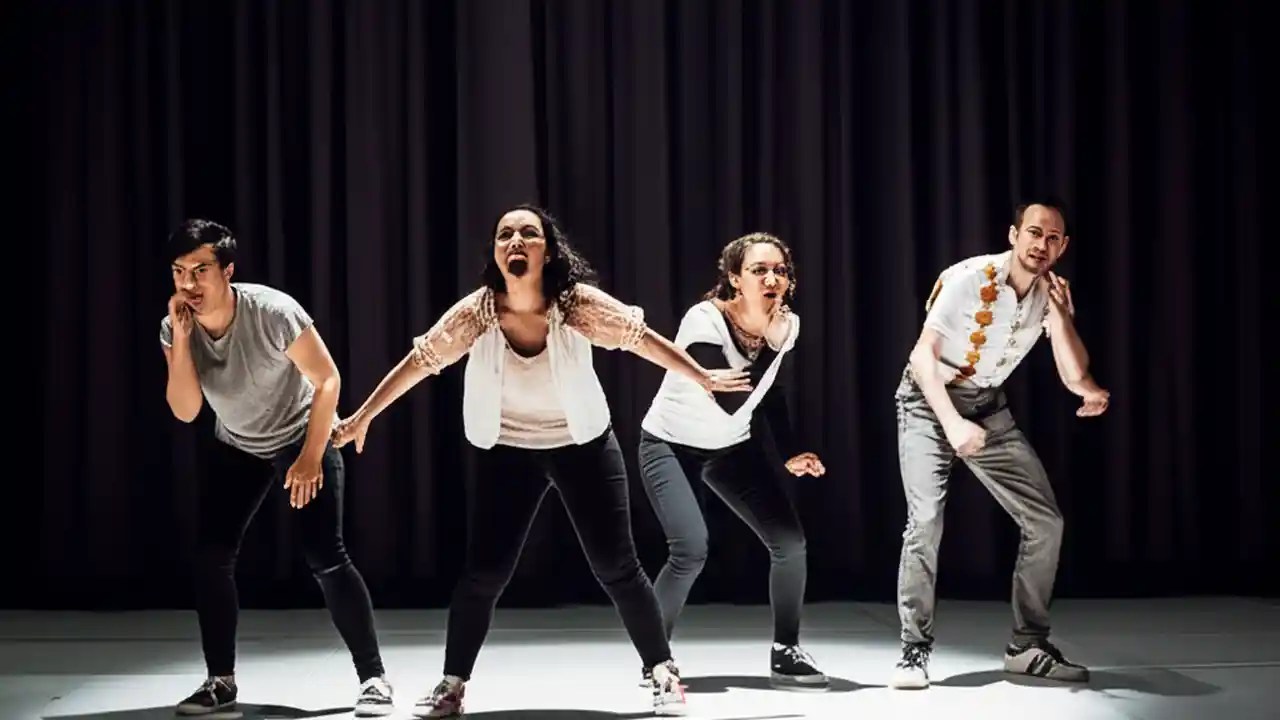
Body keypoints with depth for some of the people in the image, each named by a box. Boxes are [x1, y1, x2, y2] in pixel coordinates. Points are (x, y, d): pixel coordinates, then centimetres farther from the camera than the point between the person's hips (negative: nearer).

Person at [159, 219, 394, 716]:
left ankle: (373, 678, -6)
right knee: (211, 556, -6)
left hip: (304, 436, -5)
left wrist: (311, 458, -21)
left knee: (325, 558, -15)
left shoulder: (272, 312, -29)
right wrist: (182, 336, -30)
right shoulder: (173, 327, -15)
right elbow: (185, 411, -21)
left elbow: (327, 380, -20)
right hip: (238, 447, 5)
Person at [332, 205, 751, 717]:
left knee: (616, 566, -3)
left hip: (583, 445, -1)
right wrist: (361, 418, -4)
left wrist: (703, 378, -4)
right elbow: (418, 362, -9)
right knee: (484, 571, -4)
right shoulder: (476, 313, -19)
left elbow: (643, 339, -11)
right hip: (508, 452, 1)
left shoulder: (578, 304, -21)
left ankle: (663, 672, 13)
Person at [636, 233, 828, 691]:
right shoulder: (704, 322, -28)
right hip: (670, 445, -6)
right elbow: (731, 403, -35)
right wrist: (771, 344, -35)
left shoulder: (785, 325, -9)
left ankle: (785, 654, 10)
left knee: (789, 541, -6)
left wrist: (790, 452, 2)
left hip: (732, 446, 6)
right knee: (691, 551, -23)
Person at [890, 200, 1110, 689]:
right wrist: (952, 423, -38)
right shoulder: (968, 279, -23)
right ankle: (915, 651, -12)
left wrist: (1059, 314, -27)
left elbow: (1075, 376, -13)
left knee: (1045, 521, 0)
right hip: (928, 402, -6)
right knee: (926, 520, -23)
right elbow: (922, 355, -26)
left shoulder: (1054, 293, -6)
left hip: (988, 408, 6)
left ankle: (1028, 646, 12)